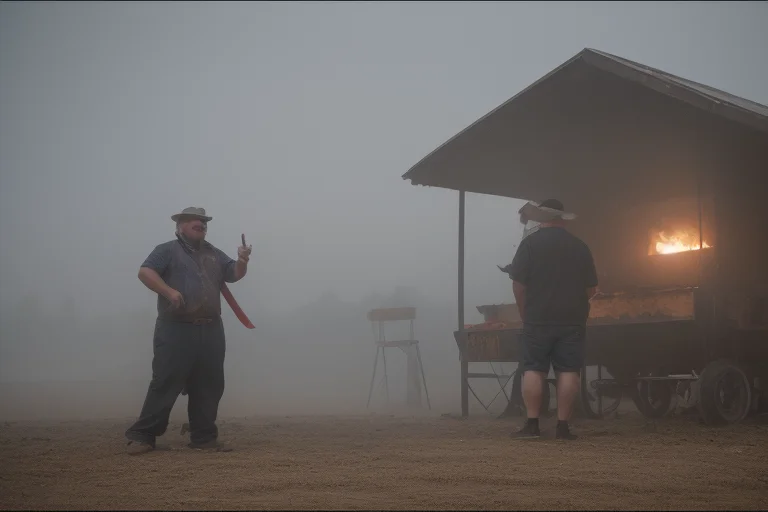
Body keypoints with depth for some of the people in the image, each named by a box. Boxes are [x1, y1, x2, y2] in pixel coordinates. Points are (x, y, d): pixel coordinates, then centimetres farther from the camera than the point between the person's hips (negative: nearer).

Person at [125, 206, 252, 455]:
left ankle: (204, 436, 15)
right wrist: (169, 291, -21)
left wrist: (242, 261, -7)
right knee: (165, 382, -8)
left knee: (208, 386, 7)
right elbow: (145, 272, -10)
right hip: (176, 330, -6)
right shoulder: (168, 250, 3)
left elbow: (234, 274, 15)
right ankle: (142, 436, -4)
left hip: (211, 331, 6)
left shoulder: (213, 254, 20)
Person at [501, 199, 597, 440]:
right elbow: (591, 289, 9)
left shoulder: (530, 242, -3)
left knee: (533, 370, 2)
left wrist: (524, 312, 7)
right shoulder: (580, 246, 7)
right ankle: (563, 426, 1)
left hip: (538, 319, -2)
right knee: (568, 371, 2)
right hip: (572, 320, 2)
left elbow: (518, 284, -6)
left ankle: (532, 424, -2)